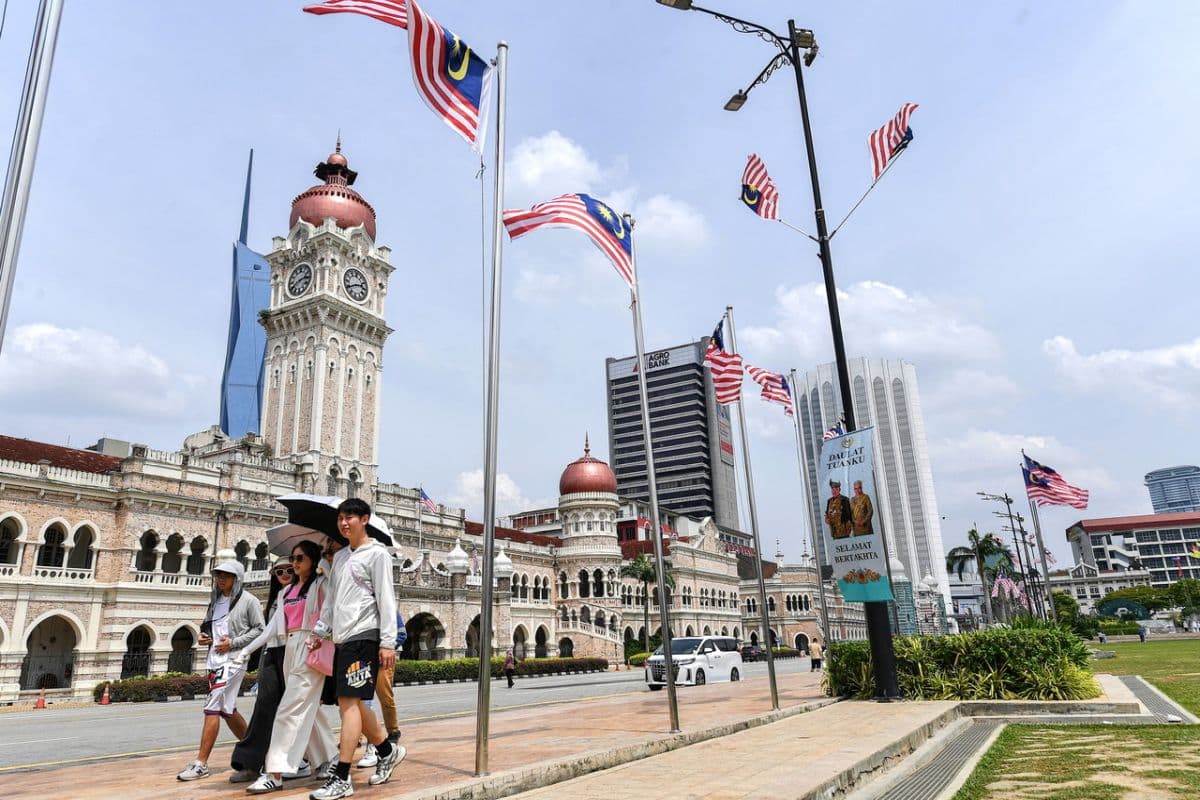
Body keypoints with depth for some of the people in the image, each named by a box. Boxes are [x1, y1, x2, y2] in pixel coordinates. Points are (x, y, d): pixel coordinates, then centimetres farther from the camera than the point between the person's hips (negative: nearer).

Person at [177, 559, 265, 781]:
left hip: (234, 658, -8)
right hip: (214, 659, 8)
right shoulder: (215, 601, 15)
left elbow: (259, 629, -7)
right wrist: (203, 636, 4)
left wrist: (233, 643, -13)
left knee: (212, 708, -12)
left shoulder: (247, 600, -5)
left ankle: (201, 763, -5)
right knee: (227, 709, 15)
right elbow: (207, 625, 26)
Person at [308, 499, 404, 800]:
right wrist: (319, 631, 15)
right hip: (342, 639, 8)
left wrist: (387, 642, -15)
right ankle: (388, 751, 28)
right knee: (350, 703, 11)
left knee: (349, 702, -9)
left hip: (363, 637, -8)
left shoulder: (377, 553, -5)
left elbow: (386, 599, -10)